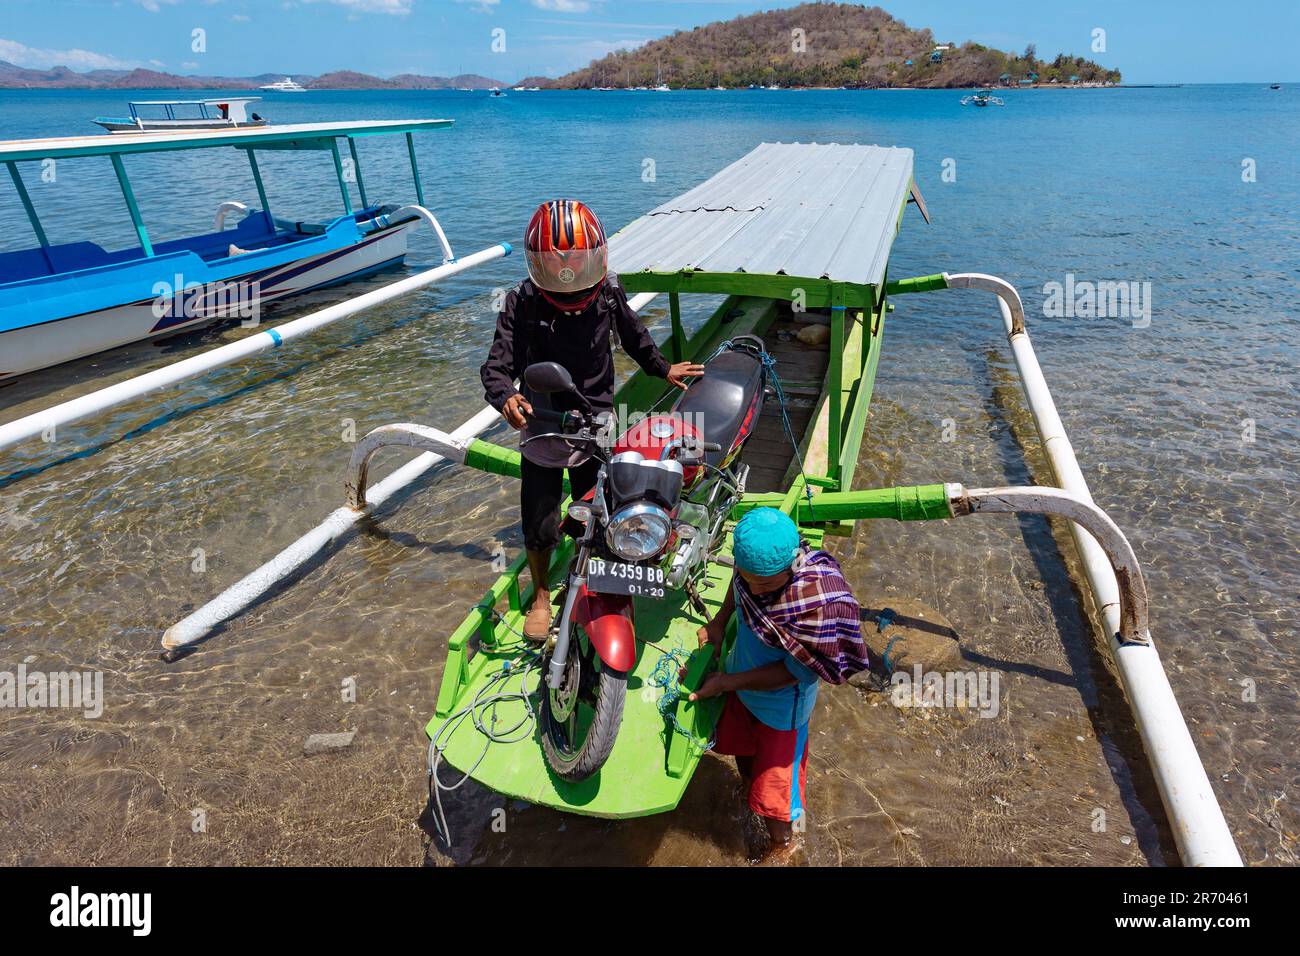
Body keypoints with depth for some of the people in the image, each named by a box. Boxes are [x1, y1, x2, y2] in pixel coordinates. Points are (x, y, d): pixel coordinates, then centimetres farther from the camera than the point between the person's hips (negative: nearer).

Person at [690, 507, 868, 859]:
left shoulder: (820, 603, -40)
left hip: (780, 704, -5)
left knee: (772, 791, 14)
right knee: (740, 750, 31)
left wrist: (727, 682, -24)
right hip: (742, 685, 6)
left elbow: (793, 672, -27)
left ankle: (781, 843, 48)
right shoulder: (755, 565, -24)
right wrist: (719, 621, -5)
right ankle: (748, 794, 65)